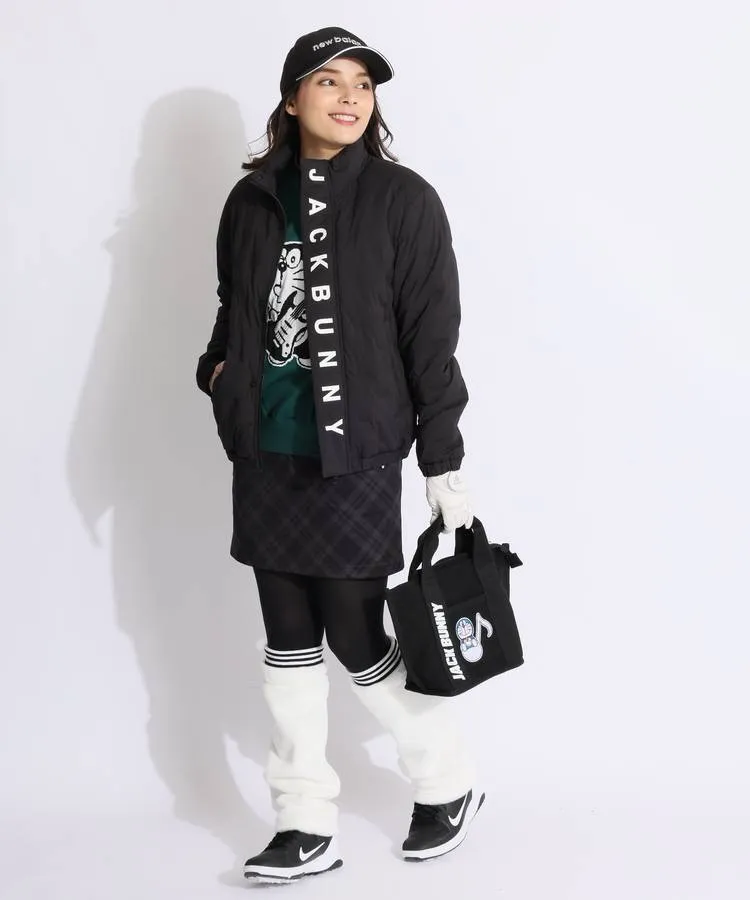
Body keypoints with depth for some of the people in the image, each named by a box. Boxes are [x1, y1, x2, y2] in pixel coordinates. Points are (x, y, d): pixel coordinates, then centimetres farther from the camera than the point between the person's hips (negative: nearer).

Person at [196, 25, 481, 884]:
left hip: (356, 459, -5)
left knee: (358, 643, 1)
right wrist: (219, 373, 0)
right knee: (288, 643, 9)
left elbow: (432, 339, -6)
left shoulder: (402, 200, -5)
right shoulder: (253, 200, 7)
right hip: (264, 455, 5)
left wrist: (443, 466, -7)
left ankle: (449, 787, 25)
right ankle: (305, 827, 21)